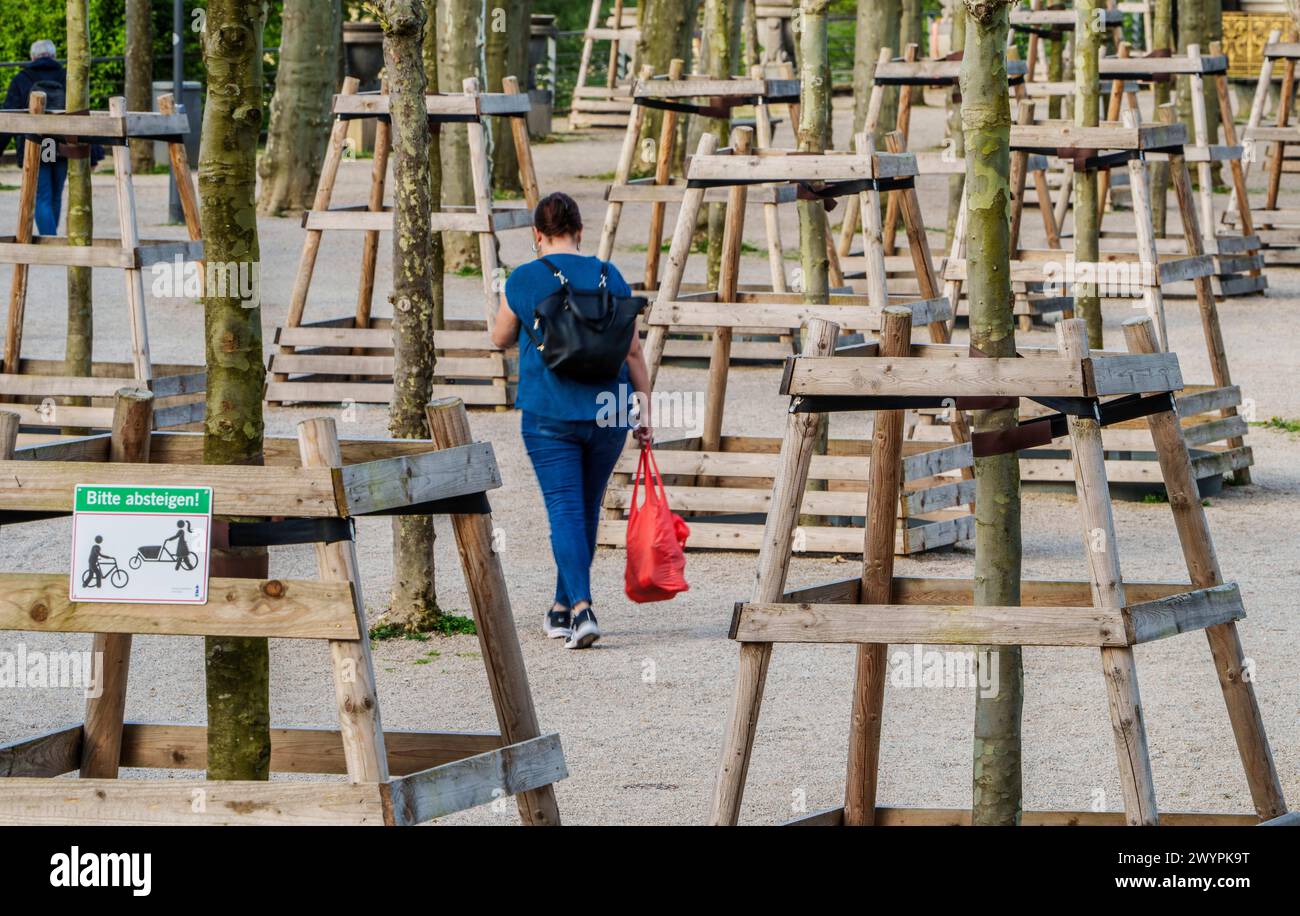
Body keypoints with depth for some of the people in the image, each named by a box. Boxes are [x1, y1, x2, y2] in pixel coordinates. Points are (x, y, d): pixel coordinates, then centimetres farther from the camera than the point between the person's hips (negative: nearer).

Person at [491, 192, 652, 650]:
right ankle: (563, 609, 27)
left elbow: (501, 337, 10)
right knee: (586, 510, 15)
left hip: (549, 414, -3)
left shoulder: (525, 279, -5)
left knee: (565, 511, -5)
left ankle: (582, 608, -22)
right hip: (608, 413, 3)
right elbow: (633, 350, 3)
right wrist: (644, 411, 9)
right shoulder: (610, 277, 3)